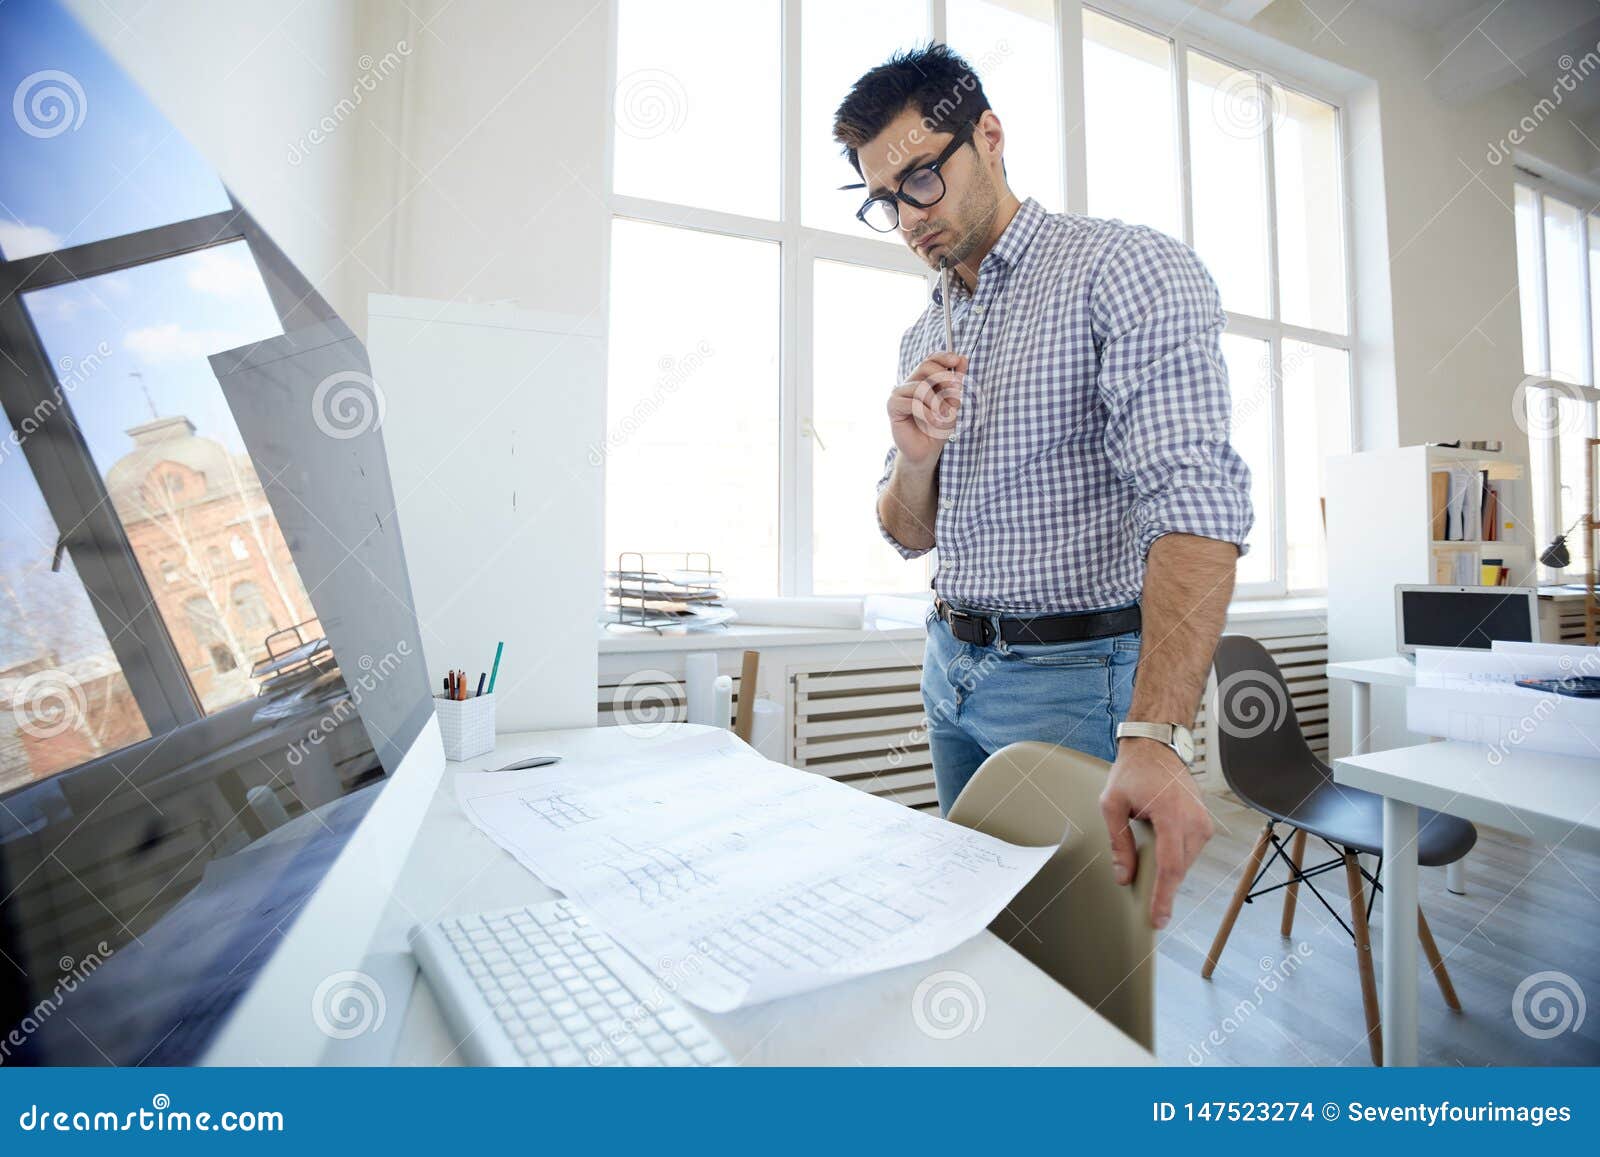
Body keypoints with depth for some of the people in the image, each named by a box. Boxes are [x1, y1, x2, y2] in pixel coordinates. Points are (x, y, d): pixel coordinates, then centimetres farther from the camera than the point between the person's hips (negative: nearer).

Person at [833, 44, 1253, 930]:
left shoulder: (1125, 269, -11)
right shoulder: (923, 337, 11)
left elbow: (1194, 498, -25)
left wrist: (1155, 738, -35)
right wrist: (917, 457, -11)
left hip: (1075, 676, -7)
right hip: (951, 665, 7)